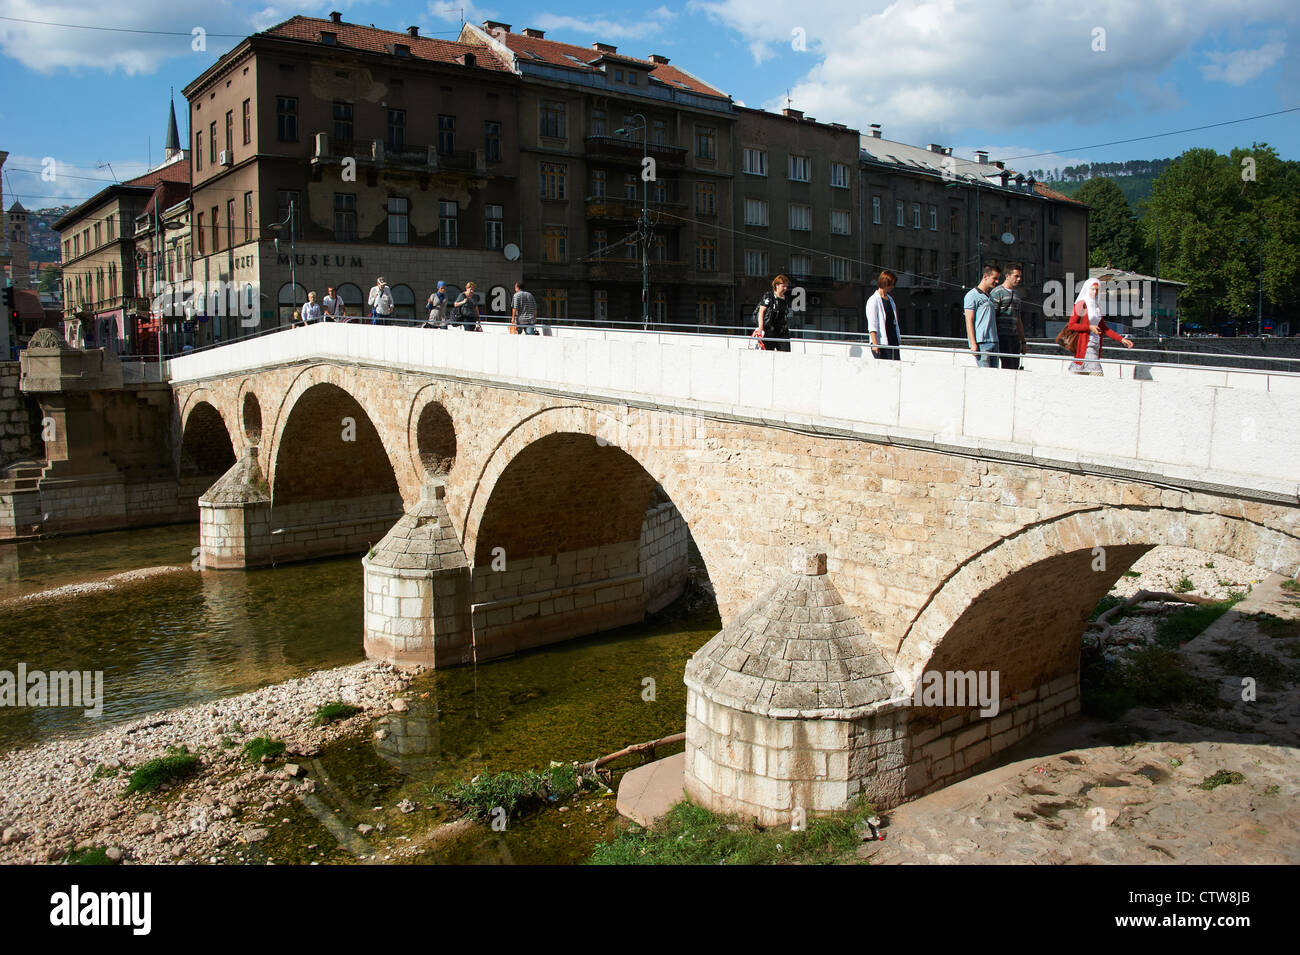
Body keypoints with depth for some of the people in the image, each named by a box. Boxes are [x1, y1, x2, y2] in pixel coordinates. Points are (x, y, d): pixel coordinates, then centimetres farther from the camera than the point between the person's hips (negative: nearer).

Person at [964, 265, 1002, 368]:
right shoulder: (972, 295, -2)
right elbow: (969, 321, -9)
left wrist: (996, 341, 17)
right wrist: (973, 344, -16)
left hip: (993, 341, 8)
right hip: (981, 342, -8)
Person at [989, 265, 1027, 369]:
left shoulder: (1016, 295, 21)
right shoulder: (997, 293, -4)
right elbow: (992, 318, -10)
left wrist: (1023, 342, 20)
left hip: (1014, 336, 8)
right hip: (1002, 336, -8)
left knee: (1015, 368, 3)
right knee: (1008, 368, -15)